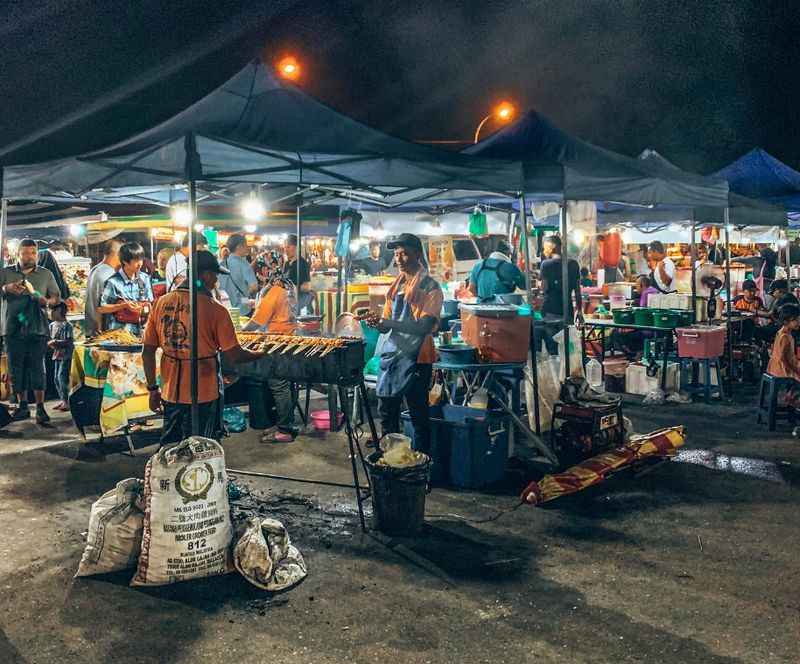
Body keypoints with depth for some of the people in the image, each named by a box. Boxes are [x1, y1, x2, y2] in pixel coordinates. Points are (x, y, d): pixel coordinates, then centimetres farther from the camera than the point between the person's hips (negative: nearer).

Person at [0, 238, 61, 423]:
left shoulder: (46, 274, 11)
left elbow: (56, 296, 13)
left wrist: (47, 301, -9)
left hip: (37, 329, -1)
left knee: (37, 368, -6)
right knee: (16, 368, 4)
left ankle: (40, 408, -6)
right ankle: (22, 406, 13)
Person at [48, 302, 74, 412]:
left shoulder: (67, 325, -12)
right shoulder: (52, 325, 11)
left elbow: (69, 341, -18)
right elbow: (50, 339, 19)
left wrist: (56, 342, -21)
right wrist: (50, 343, -3)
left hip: (66, 355, -8)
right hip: (57, 354, 8)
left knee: (62, 376, -13)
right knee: (56, 378, 10)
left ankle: (66, 402, -9)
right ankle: (63, 400, 19)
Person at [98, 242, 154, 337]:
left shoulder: (144, 279, 5)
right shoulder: (113, 282, -10)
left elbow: (149, 304, 15)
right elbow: (100, 308, -7)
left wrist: (146, 308, -6)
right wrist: (124, 305, -15)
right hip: (118, 332, -4)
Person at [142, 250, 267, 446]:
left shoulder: (161, 304, -1)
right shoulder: (215, 310, -15)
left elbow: (147, 352, 2)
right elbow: (234, 356, -14)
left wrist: (153, 389, 11)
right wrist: (262, 355, 4)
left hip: (171, 395, 4)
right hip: (204, 397, -4)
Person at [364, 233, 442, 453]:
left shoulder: (430, 287, -8)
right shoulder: (396, 285, 13)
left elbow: (424, 326, -19)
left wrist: (387, 322, -25)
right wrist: (377, 323, -7)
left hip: (416, 357, -7)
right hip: (391, 353, 7)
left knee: (418, 415, 0)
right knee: (386, 411, 13)